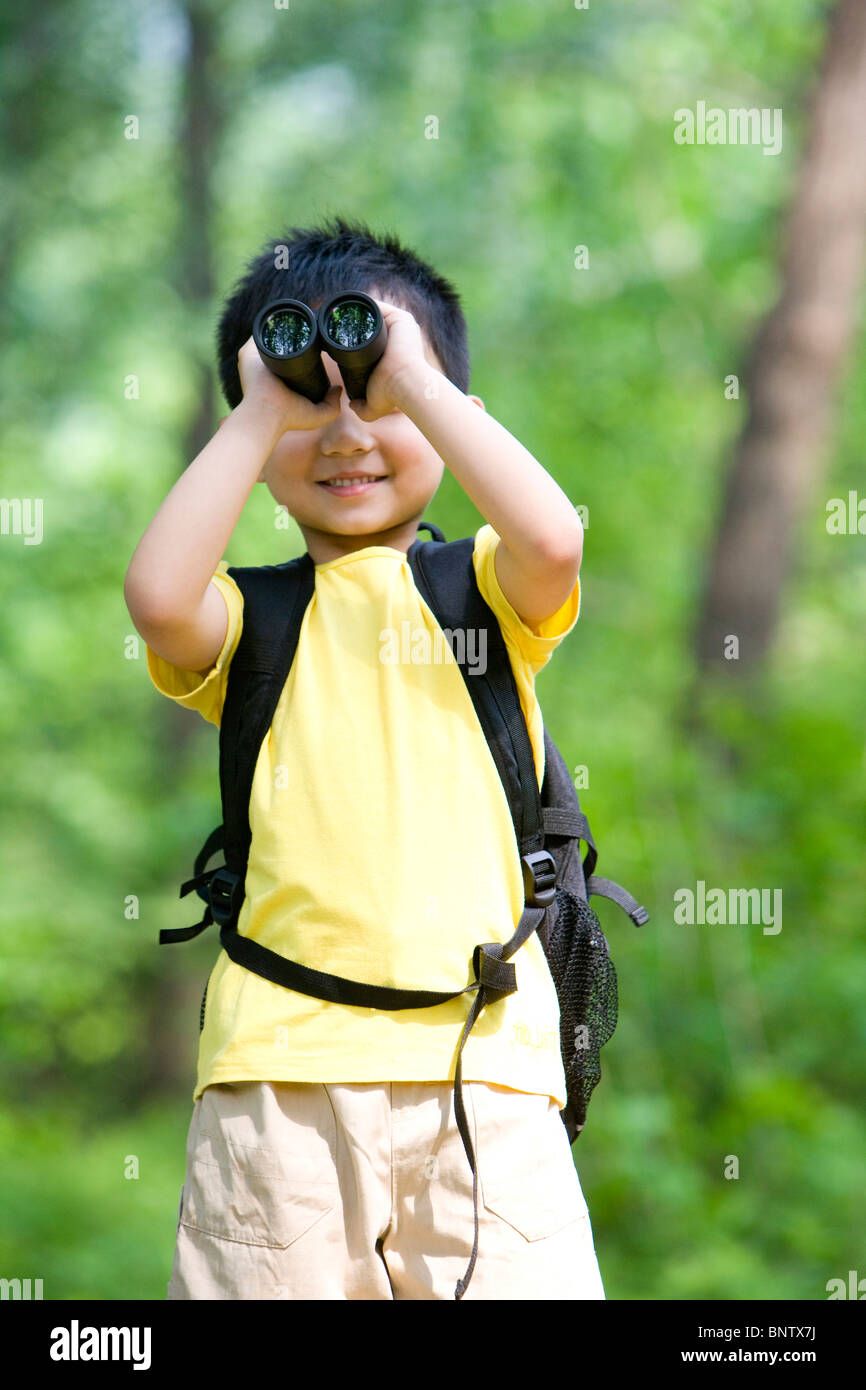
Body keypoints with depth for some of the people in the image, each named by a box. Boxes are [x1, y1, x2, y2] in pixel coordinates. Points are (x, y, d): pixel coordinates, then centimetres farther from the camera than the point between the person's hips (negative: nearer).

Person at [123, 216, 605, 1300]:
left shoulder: (483, 591, 12)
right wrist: (259, 412, -1)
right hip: (282, 1059, 0)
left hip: (481, 1057, 0)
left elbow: (551, 541, -11)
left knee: (520, 1288, -7)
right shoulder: (249, 619, 11)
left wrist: (416, 380, -3)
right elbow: (158, 596, -11)